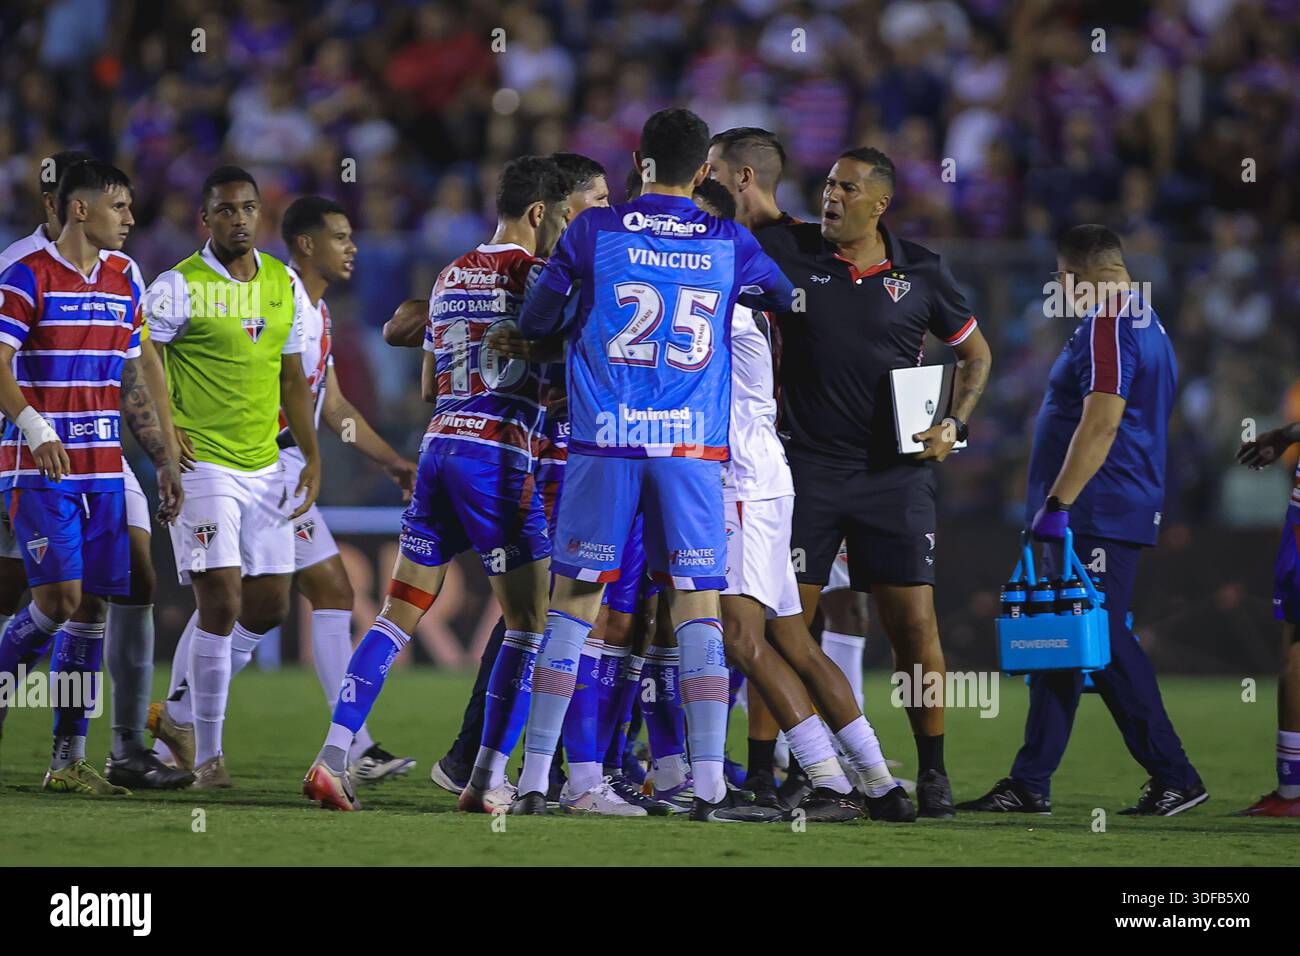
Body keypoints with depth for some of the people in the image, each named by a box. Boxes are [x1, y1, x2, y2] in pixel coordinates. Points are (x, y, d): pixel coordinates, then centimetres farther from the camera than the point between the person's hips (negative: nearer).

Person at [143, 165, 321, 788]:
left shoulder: (283, 284, 10)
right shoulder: (179, 286, -7)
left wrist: (312, 458, 10)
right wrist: (163, 429, -19)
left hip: (264, 467, 6)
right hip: (201, 464, -6)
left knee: (269, 608, 7)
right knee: (221, 604, -12)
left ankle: (177, 714, 24)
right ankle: (207, 754, -4)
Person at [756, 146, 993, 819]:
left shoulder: (921, 273, 4)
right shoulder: (787, 252, 1)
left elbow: (974, 352, 15)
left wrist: (954, 424, 2)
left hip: (896, 472, 0)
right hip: (807, 467, 0)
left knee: (914, 622, -3)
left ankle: (933, 772, 8)